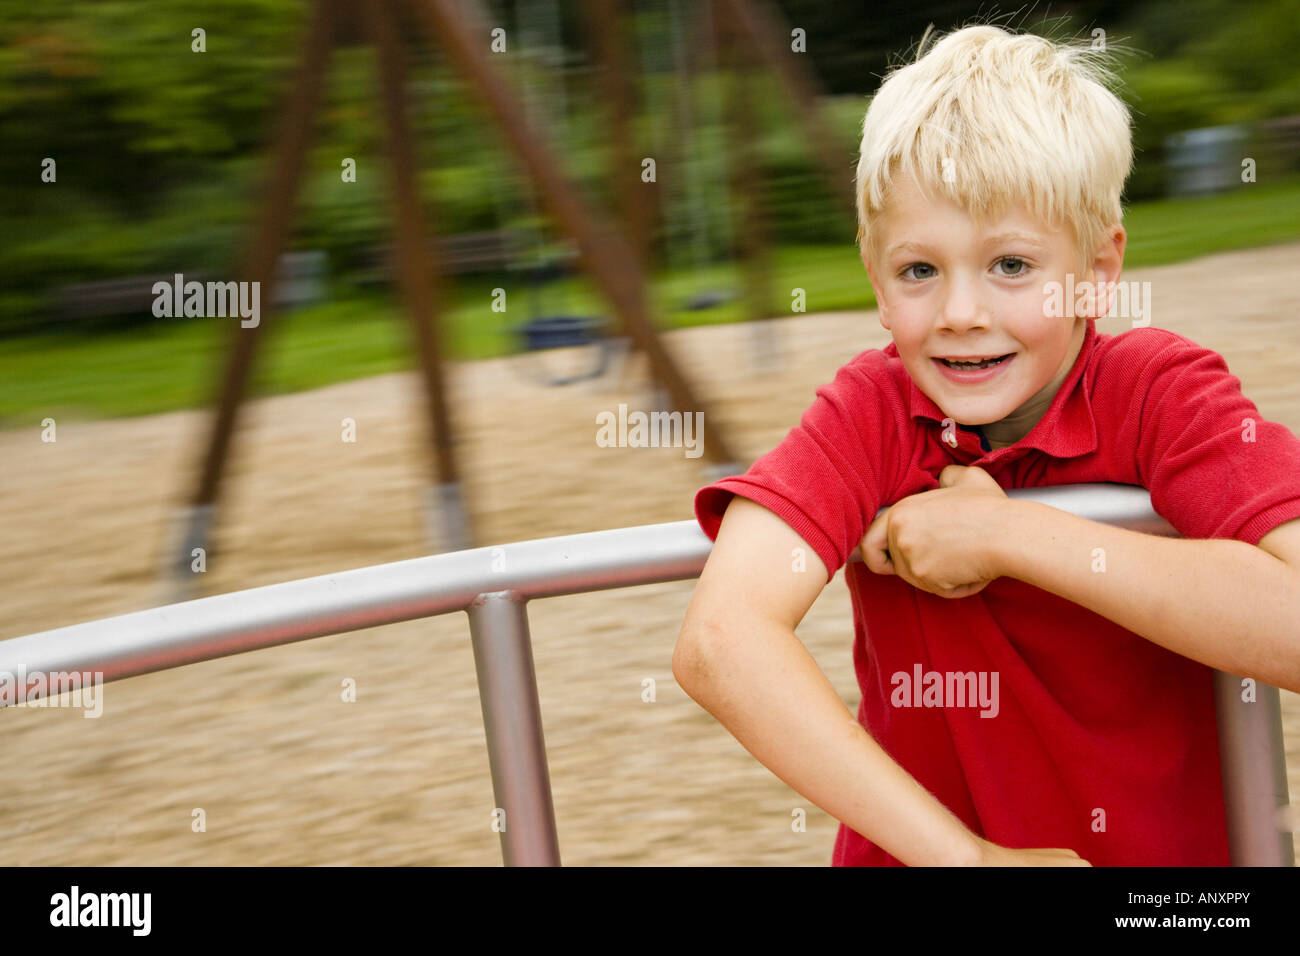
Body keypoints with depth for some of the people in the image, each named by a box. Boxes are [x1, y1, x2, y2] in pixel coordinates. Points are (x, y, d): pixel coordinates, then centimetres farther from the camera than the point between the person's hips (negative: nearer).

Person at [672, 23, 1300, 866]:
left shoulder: (1163, 392, -9)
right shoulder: (870, 410, -8)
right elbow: (719, 642, -24)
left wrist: (1010, 537, -22)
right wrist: (966, 855, -26)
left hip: (1163, 849, -1)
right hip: (918, 848, 2)